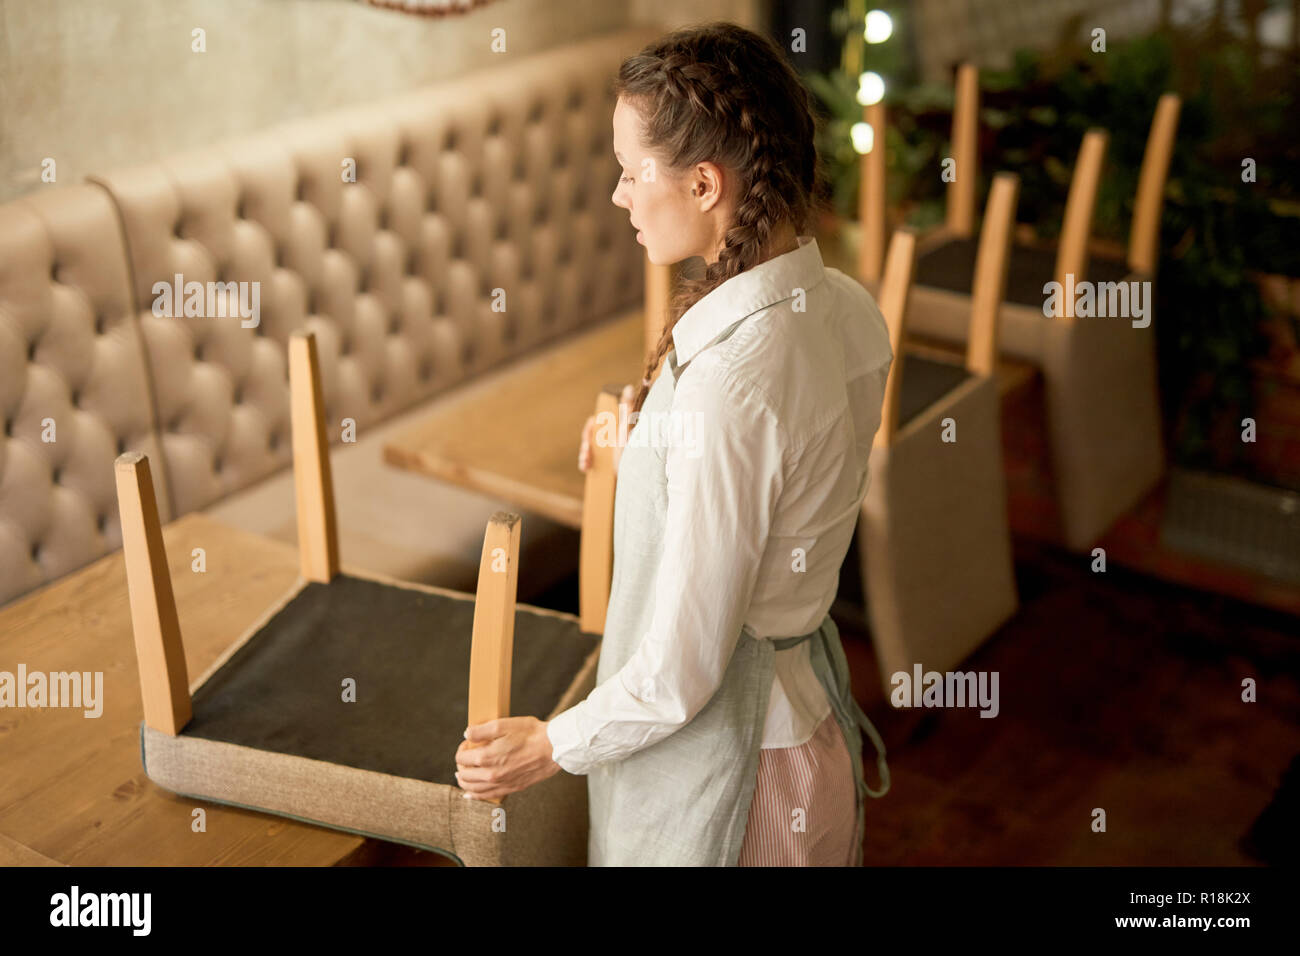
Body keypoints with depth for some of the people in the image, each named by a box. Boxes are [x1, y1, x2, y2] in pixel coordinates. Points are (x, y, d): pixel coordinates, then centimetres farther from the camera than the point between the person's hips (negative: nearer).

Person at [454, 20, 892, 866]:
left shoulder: (726, 390, -33)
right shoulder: (848, 310, -7)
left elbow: (683, 670, -25)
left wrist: (549, 746, -9)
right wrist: (651, 450, 13)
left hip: (721, 754, -8)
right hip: (811, 704, 8)